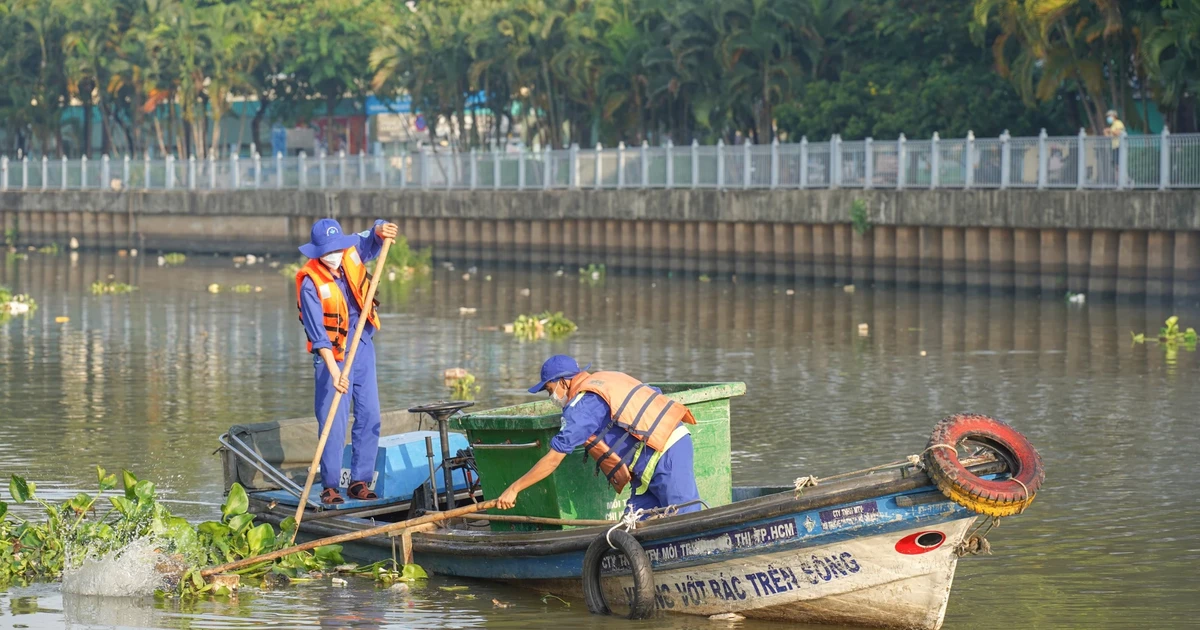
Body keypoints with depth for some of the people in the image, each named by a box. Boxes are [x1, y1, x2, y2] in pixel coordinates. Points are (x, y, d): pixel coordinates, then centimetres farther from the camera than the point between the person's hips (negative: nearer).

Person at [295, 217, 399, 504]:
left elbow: (371, 237, 10)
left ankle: (360, 481, 10)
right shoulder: (310, 282, -20)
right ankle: (330, 486, 0)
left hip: (363, 348, 5)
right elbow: (317, 332, -23)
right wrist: (334, 371, -31)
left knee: (369, 416, 3)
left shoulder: (352, 252, -6)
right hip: (333, 353, -5)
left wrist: (381, 230, -17)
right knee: (333, 421, -8)